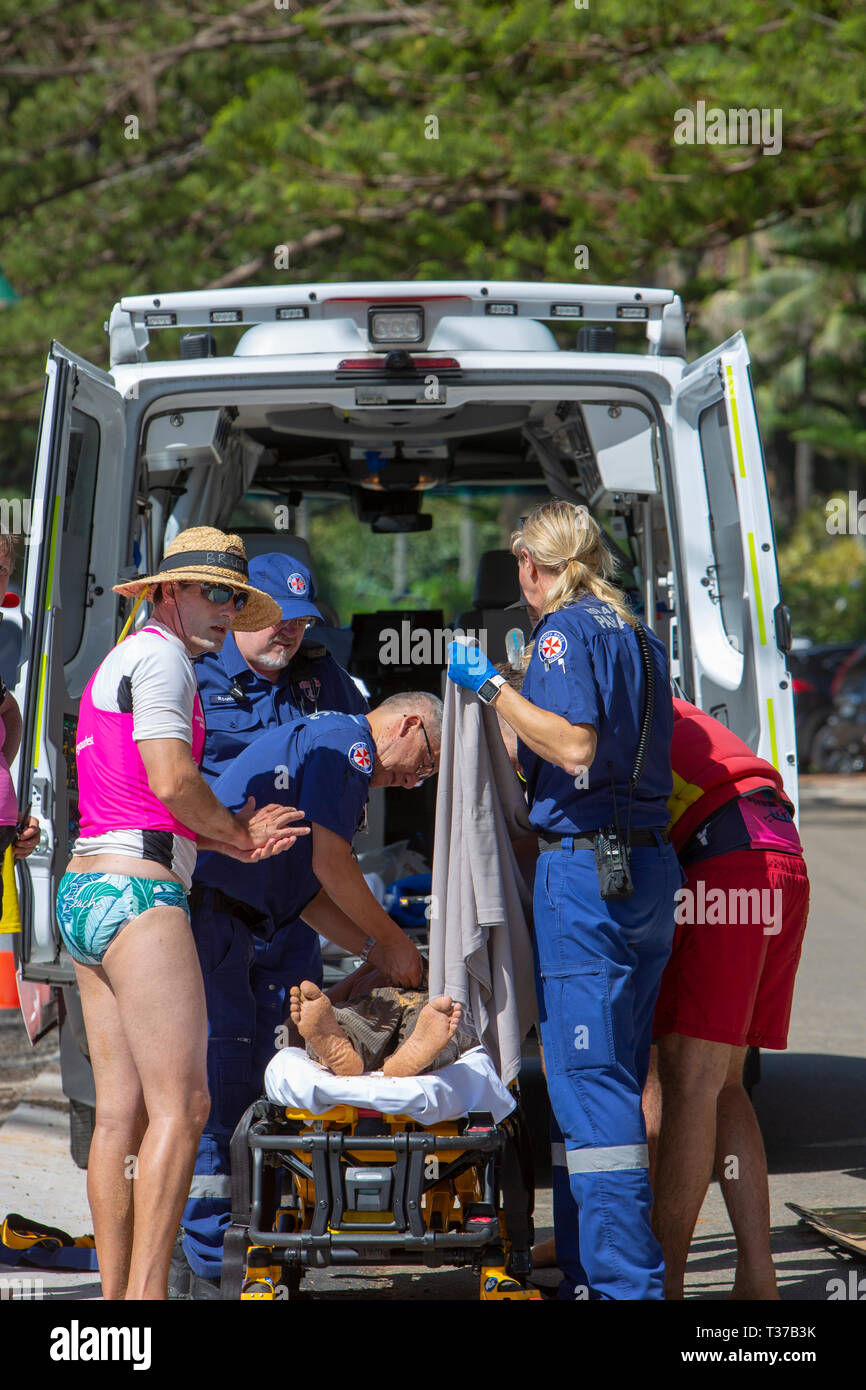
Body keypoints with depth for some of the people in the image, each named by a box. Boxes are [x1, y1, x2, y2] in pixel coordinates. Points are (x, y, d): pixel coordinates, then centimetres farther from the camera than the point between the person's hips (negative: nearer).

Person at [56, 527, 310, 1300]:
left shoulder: (118, 665, 24)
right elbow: (171, 780, -16)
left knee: (121, 1110, 7)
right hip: (137, 891, -10)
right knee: (181, 1104, -12)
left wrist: (234, 830, 10)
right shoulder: (159, 654, -5)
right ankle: (147, 1292, -16)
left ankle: (116, 1296, 6)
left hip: (86, 890, 10)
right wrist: (238, 838, 2)